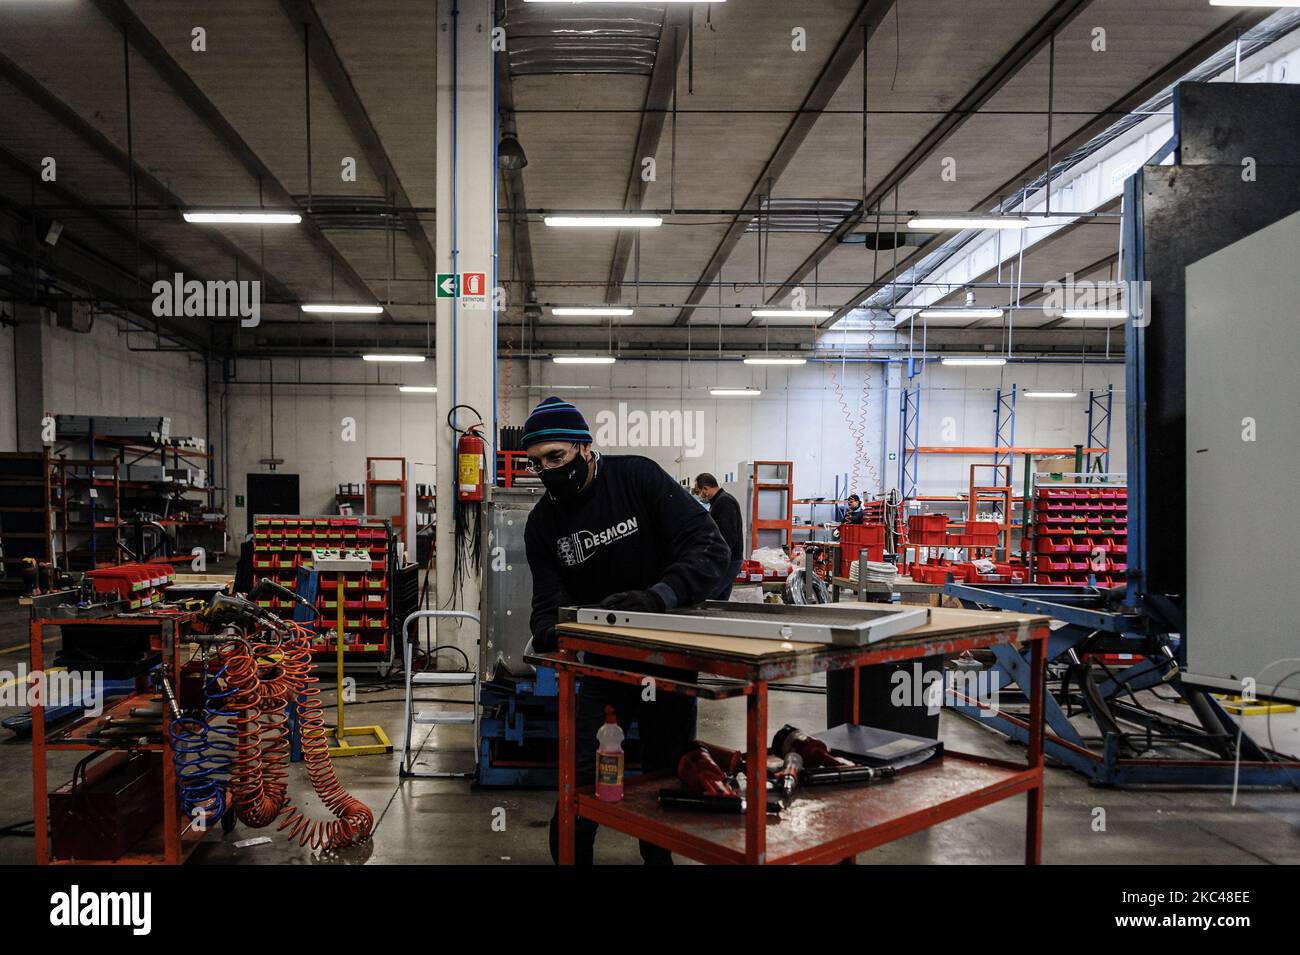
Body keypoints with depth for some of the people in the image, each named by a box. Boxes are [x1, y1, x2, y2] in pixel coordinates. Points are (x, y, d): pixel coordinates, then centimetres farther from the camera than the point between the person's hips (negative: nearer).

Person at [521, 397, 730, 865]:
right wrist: (547, 632, -31)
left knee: (665, 773, 10)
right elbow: (550, 602, -7)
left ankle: (659, 855, 34)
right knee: (579, 773, -6)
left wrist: (656, 597, -38)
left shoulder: (637, 477, -16)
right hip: (604, 659, 2)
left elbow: (709, 547, -23)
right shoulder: (542, 523, -4)